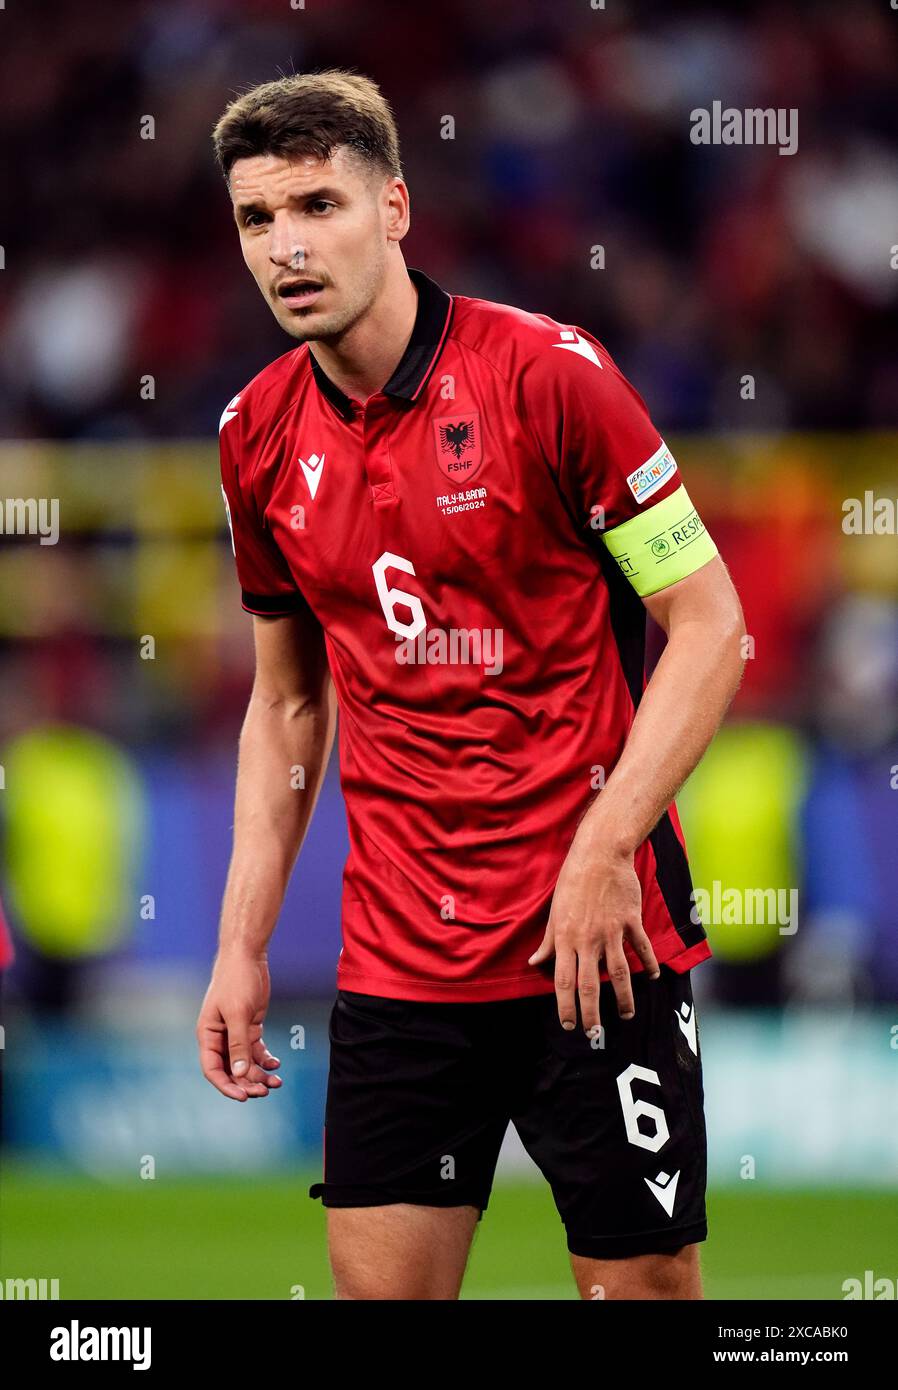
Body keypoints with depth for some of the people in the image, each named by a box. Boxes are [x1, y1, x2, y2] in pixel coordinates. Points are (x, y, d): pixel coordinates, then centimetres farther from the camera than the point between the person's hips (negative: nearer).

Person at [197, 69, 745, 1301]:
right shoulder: (259, 437, 6)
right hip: (395, 955, 4)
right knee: (378, 1283, 1)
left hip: (593, 937, -4)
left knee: (643, 1279, -1)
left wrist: (603, 848, -16)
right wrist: (243, 946, 11)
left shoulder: (546, 373, -10)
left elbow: (708, 623, -7)